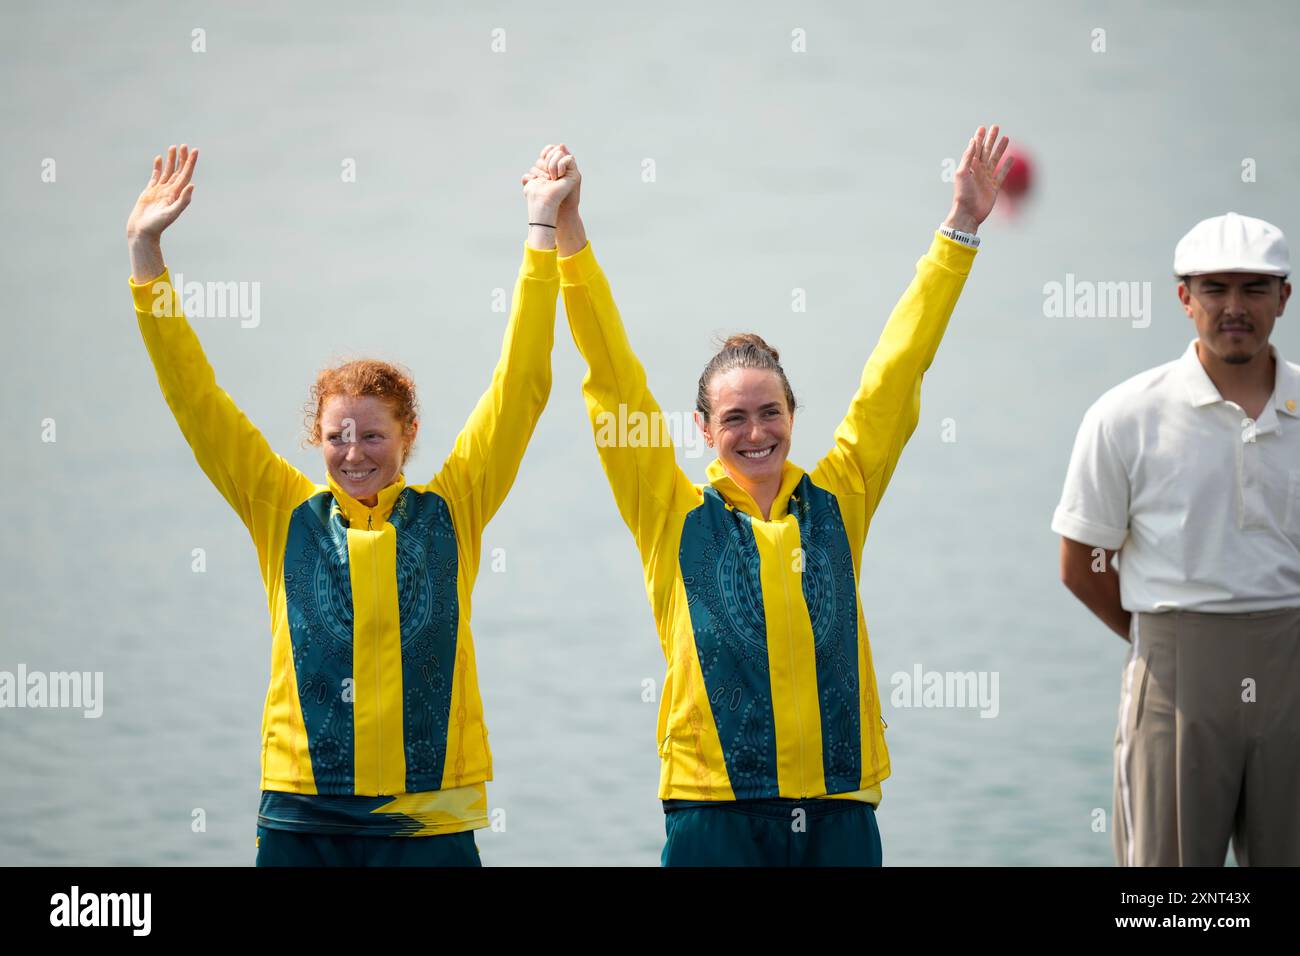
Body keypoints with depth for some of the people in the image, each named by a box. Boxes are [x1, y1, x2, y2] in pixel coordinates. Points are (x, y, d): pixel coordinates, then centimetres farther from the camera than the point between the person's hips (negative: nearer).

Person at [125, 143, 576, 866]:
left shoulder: (449, 510, 5)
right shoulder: (286, 515, 7)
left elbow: (521, 387, 3)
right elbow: (198, 401, 4)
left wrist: (544, 230, -1)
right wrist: (147, 253, -1)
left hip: (431, 822, -1)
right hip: (303, 824, 1)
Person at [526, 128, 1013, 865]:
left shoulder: (837, 500, 9)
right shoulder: (675, 515, 4)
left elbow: (894, 375, 10)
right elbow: (616, 384, -1)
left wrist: (960, 233, 9)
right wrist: (569, 238, -6)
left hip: (837, 806, 2)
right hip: (714, 807, -2)